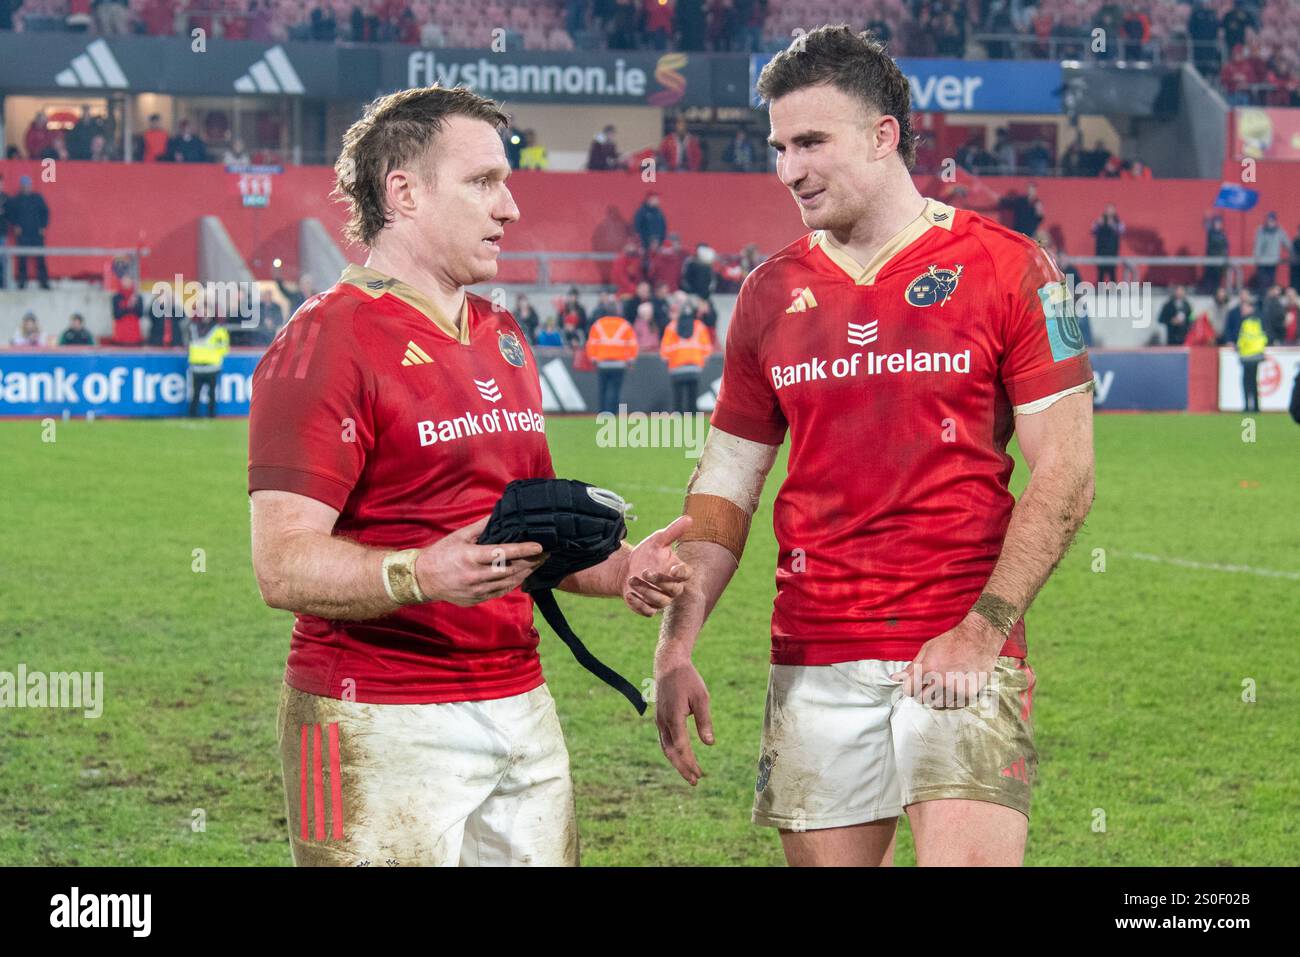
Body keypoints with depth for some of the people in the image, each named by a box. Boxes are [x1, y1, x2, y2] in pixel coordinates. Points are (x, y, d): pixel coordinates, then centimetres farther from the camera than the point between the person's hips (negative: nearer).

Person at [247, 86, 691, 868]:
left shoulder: (504, 340, 17)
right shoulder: (326, 343, -11)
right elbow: (285, 565, -19)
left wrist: (618, 569, 7)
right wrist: (422, 575, -35)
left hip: (522, 709, 8)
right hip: (384, 730, -8)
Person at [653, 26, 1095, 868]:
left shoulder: (1006, 269, -1)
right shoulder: (774, 292, 11)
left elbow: (1064, 475, -3)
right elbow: (725, 484, 14)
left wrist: (984, 627, -13)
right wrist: (676, 647, 4)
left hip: (961, 654, -4)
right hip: (813, 663, 4)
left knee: (971, 855, -15)